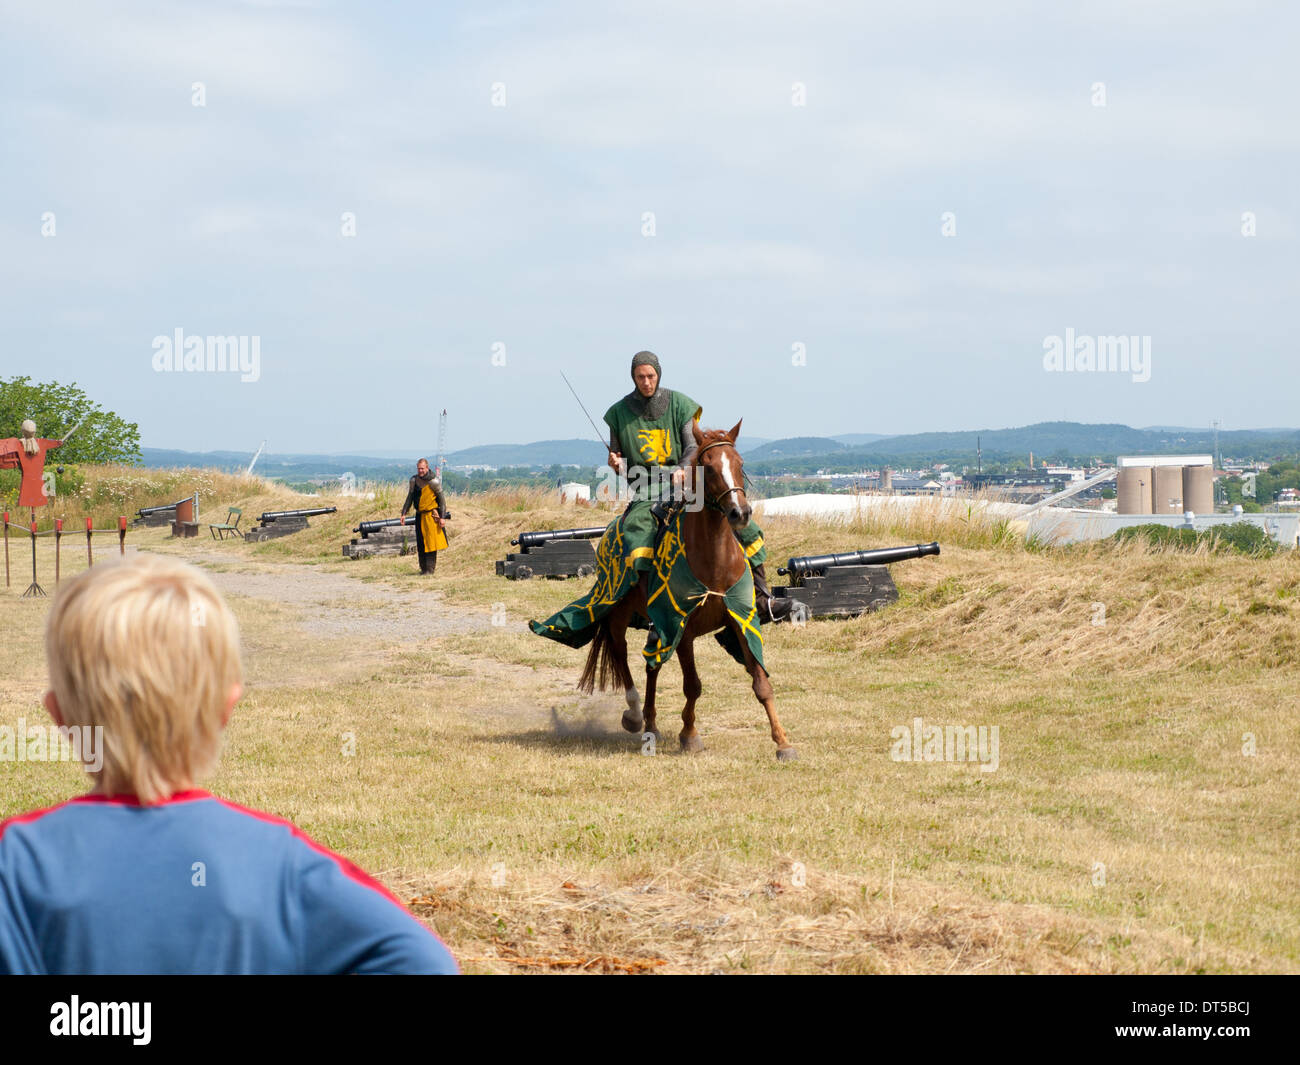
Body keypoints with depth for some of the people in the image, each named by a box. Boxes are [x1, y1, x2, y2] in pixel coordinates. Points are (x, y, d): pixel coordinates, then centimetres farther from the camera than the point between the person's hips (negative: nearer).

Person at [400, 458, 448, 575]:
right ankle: (423, 568, 17)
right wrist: (404, 513, 8)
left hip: (431, 515, -6)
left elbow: (441, 500, -7)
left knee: (431, 542, -8)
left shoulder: (433, 482, -11)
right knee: (421, 544, 8)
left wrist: (442, 517, -12)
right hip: (419, 516, 6)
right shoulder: (414, 480, 5)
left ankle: (430, 568, -5)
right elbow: (410, 498, 15)